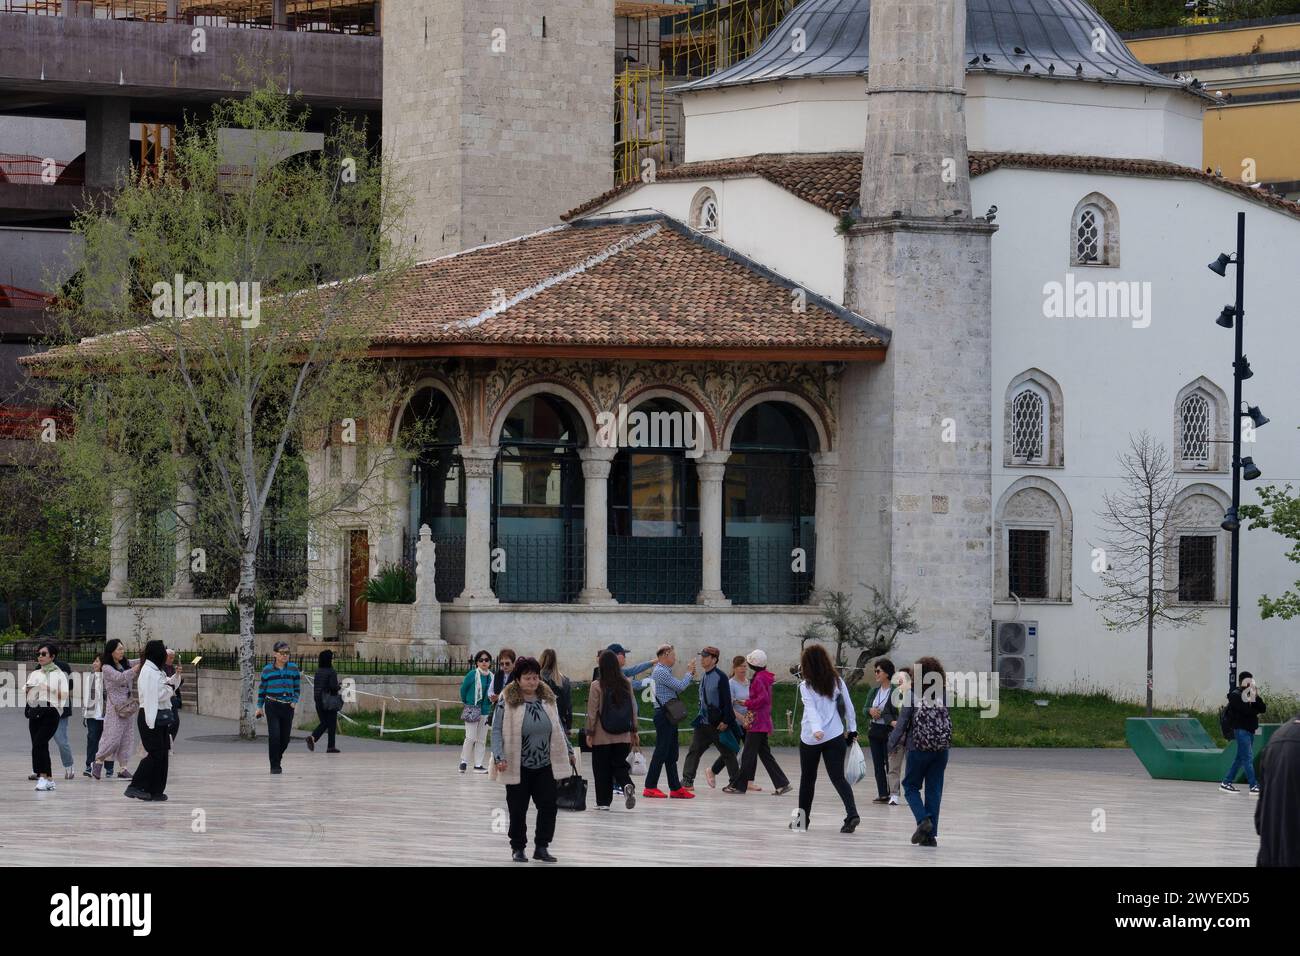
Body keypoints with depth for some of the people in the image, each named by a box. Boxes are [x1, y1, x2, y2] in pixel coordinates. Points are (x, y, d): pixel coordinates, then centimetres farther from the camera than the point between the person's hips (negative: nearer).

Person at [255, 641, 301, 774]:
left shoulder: (293, 669, 4)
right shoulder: (267, 670, 1)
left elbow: (297, 688, 11)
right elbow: (262, 689, 9)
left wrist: (294, 701, -4)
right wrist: (259, 707, 6)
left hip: (287, 707, 2)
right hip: (272, 706, -2)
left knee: (285, 738, 6)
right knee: (274, 736, -12)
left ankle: (276, 759, 30)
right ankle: (275, 766, -5)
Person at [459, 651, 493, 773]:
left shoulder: (491, 677, 4)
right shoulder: (472, 675, -10)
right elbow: (463, 689, -1)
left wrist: (492, 698, -7)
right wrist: (466, 702, 8)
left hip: (485, 711, 5)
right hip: (472, 710, -5)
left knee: (481, 740, 8)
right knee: (471, 737, -9)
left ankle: (478, 765, 14)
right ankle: (463, 762, 5)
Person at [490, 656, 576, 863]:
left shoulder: (547, 699, 6)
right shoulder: (507, 702, -8)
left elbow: (557, 728, 17)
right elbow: (497, 731, -9)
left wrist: (569, 752, 20)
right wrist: (499, 758, -20)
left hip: (544, 766, 4)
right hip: (518, 766, -4)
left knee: (548, 805, -1)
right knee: (518, 809, 4)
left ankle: (541, 847, 10)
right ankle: (518, 848, 18)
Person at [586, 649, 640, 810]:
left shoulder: (596, 686, -10)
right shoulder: (626, 684, -1)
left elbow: (592, 712, -8)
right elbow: (633, 708, 5)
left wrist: (590, 732, 1)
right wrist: (634, 731, 13)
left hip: (602, 736, -3)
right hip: (623, 736, 3)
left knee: (602, 769, 8)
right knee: (620, 766, 10)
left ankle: (603, 801, 11)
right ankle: (627, 786, -19)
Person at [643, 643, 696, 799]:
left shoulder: (664, 671, 18)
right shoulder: (660, 671, -13)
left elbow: (677, 689, 20)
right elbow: (680, 686, -16)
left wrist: (690, 675, 13)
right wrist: (689, 674, 0)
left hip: (669, 715, 10)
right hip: (663, 714, -10)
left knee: (671, 753, 11)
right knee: (661, 751, -8)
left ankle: (675, 787, 13)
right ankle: (650, 787, -5)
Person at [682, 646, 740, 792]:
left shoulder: (721, 677, -13)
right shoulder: (703, 677, 10)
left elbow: (727, 701, -15)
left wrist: (725, 721, -19)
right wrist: (700, 715, 16)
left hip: (718, 724, -7)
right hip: (703, 723, 7)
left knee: (727, 753, 4)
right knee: (694, 751, -2)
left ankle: (735, 783, 13)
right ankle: (687, 781, -2)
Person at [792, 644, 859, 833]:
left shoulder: (805, 686, -7)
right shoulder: (837, 682, 3)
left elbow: (811, 710, -20)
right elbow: (848, 706, 6)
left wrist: (817, 729, -31)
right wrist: (852, 729, 15)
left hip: (810, 738, -2)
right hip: (835, 737, 2)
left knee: (807, 778, 14)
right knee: (838, 777, -3)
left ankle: (803, 818, 24)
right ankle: (852, 813, -24)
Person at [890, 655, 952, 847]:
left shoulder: (913, 696, -9)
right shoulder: (943, 696, 0)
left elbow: (902, 723, -5)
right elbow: (948, 722, 4)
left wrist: (892, 743, 8)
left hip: (918, 749, -3)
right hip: (941, 750, 3)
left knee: (911, 786, 13)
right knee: (934, 790, 9)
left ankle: (923, 819, -10)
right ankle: (931, 834, 7)